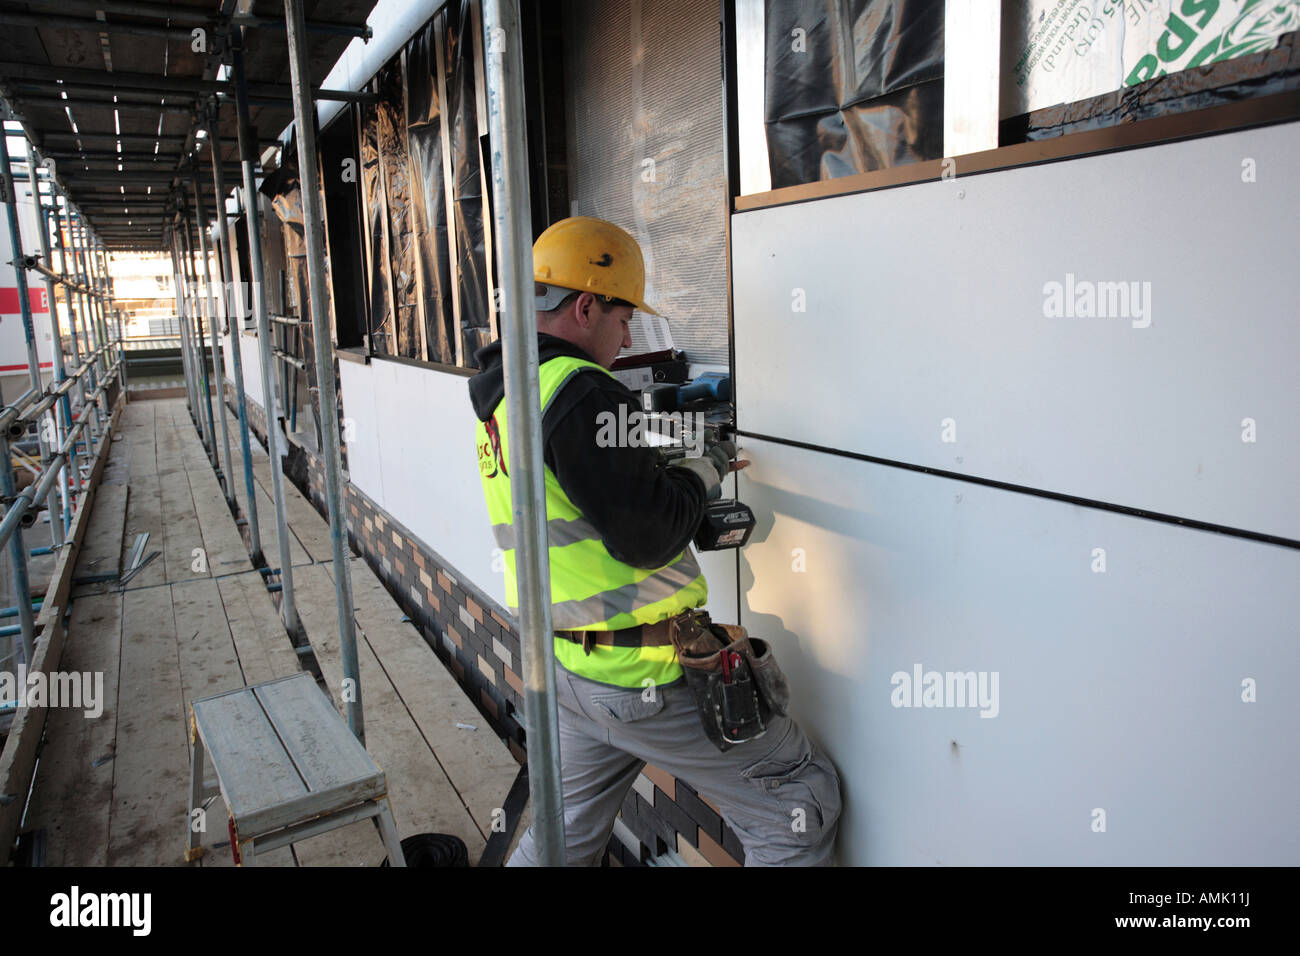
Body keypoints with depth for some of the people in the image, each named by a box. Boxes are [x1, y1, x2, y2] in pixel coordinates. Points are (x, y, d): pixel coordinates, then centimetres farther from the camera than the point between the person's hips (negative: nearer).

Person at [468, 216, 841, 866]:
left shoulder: (499, 399, 11)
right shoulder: (581, 393, -20)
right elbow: (648, 537, -23)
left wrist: (669, 468, 10)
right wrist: (704, 471, -6)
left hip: (564, 663, 9)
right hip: (641, 672, -9)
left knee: (567, 831, 26)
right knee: (803, 798, 7)